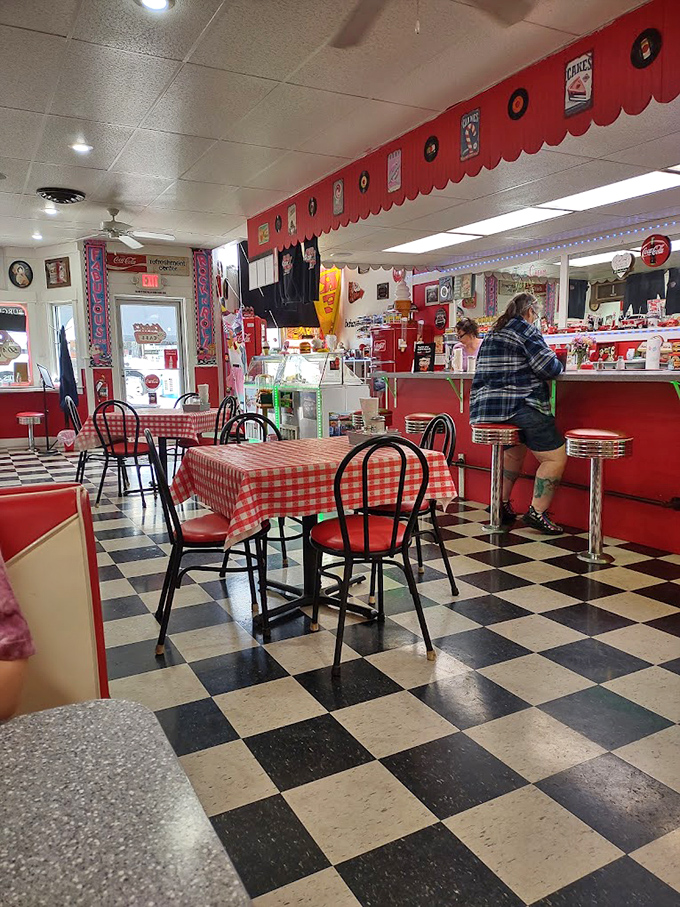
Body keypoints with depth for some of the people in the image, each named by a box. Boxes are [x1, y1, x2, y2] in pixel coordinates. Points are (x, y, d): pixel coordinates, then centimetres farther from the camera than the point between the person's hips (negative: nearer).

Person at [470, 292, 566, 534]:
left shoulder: (492, 333, 21)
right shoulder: (524, 329, -4)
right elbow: (549, 368, -11)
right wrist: (558, 364, 11)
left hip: (485, 406, 9)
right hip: (517, 406, -9)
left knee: (514, 451, 30)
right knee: (555, 457, -3)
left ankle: (502, 504, 28)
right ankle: (537, 512, -6)